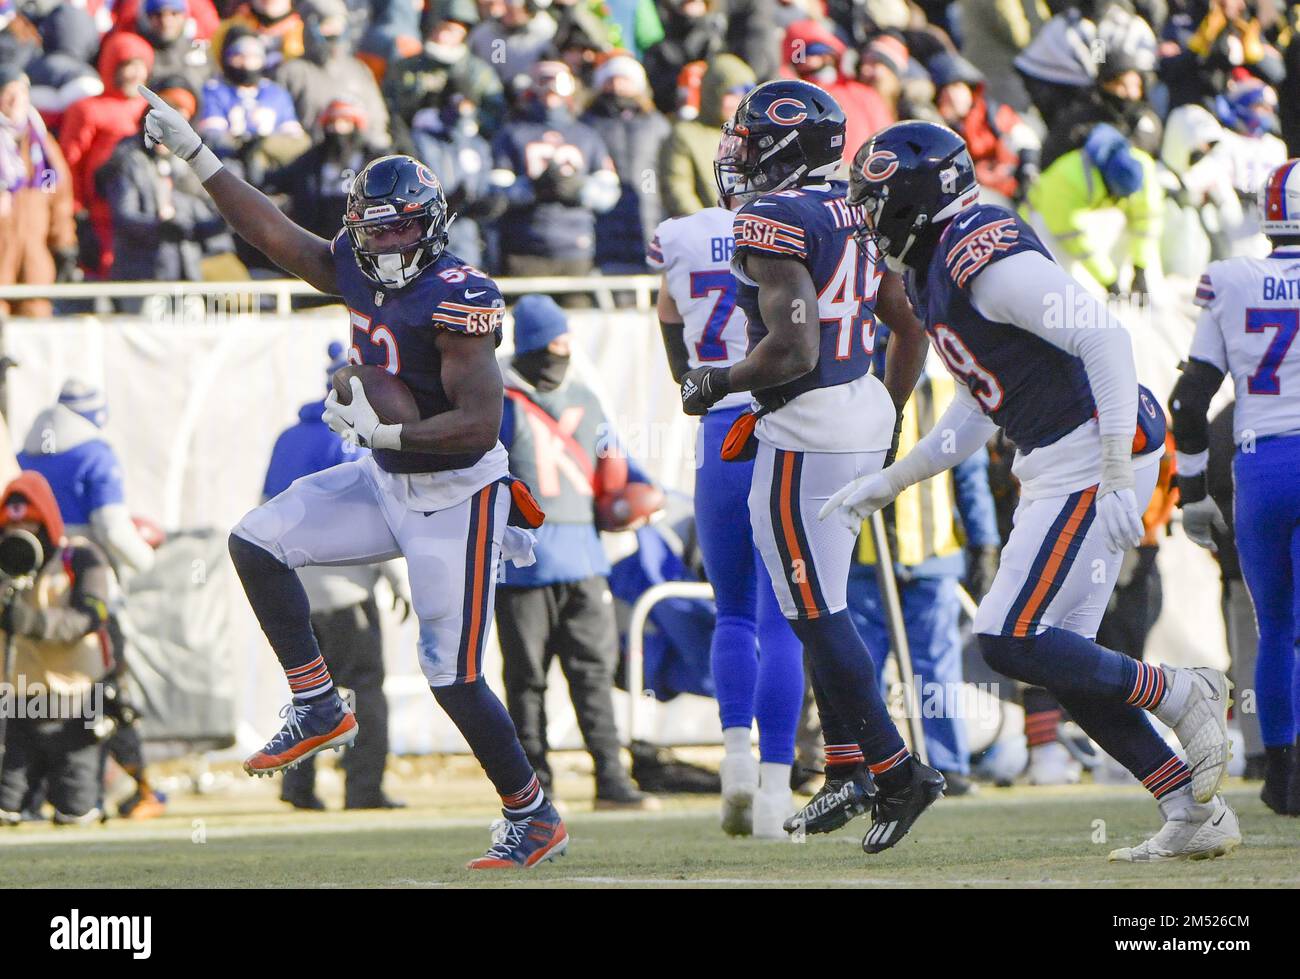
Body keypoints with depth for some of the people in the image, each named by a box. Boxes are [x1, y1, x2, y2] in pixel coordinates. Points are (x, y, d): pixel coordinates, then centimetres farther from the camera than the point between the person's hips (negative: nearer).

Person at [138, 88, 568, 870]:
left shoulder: (457, 301, -25)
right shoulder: (358, 272, -1)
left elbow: (481, 425, -28)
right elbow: (273, 232, 10)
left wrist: (385, 430, -31)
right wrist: (194, 152, 8)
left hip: (457, 499, -8)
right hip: (388, 483, 8)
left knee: (454, 676, -6)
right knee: (259, 543, 3)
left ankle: (533, 818, 11)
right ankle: (318, 710, 12)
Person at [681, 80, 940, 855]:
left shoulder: (775, 221, -16)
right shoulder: (856, 215, 11)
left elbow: (793, 349, -24)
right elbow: (911, 330, 17)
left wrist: (718, 383, -8)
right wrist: (887, 420, 25)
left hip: (805, 429, -9)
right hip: (866, 413, 9)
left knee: (817, 614, -4)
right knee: (823, 606, 18)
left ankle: (895, 770, -7)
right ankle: (849, 771, 19)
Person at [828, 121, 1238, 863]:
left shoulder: (987, 258, -15)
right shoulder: (946, 271, 17)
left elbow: (1104, 337, -24)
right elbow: (978, 414, 27)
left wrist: (1117, 479, -27)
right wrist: (885, 486, 28)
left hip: (1095, 461, -10)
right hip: (1061, 467, 10)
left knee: (1011, 642, -13)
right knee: (1058, 655, 8)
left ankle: (1179, 695, -2)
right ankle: (1197, 815, 9)